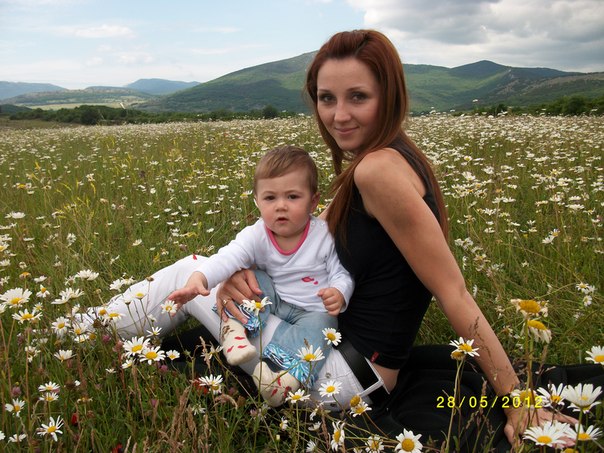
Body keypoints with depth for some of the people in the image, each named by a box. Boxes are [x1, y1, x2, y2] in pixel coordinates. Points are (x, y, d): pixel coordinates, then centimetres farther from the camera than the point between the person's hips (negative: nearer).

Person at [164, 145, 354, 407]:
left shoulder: (325, 236, -16)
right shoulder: (257, 236, -14)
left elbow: (342, 274, -11)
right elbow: (228, 257, -29)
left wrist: (339, 294, -35)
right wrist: (199, 278, -49)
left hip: (314, 308, -2)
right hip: (275, 300, 2)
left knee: (318, 325, -33)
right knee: (244, 280, -17)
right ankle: (236, 326, -22)